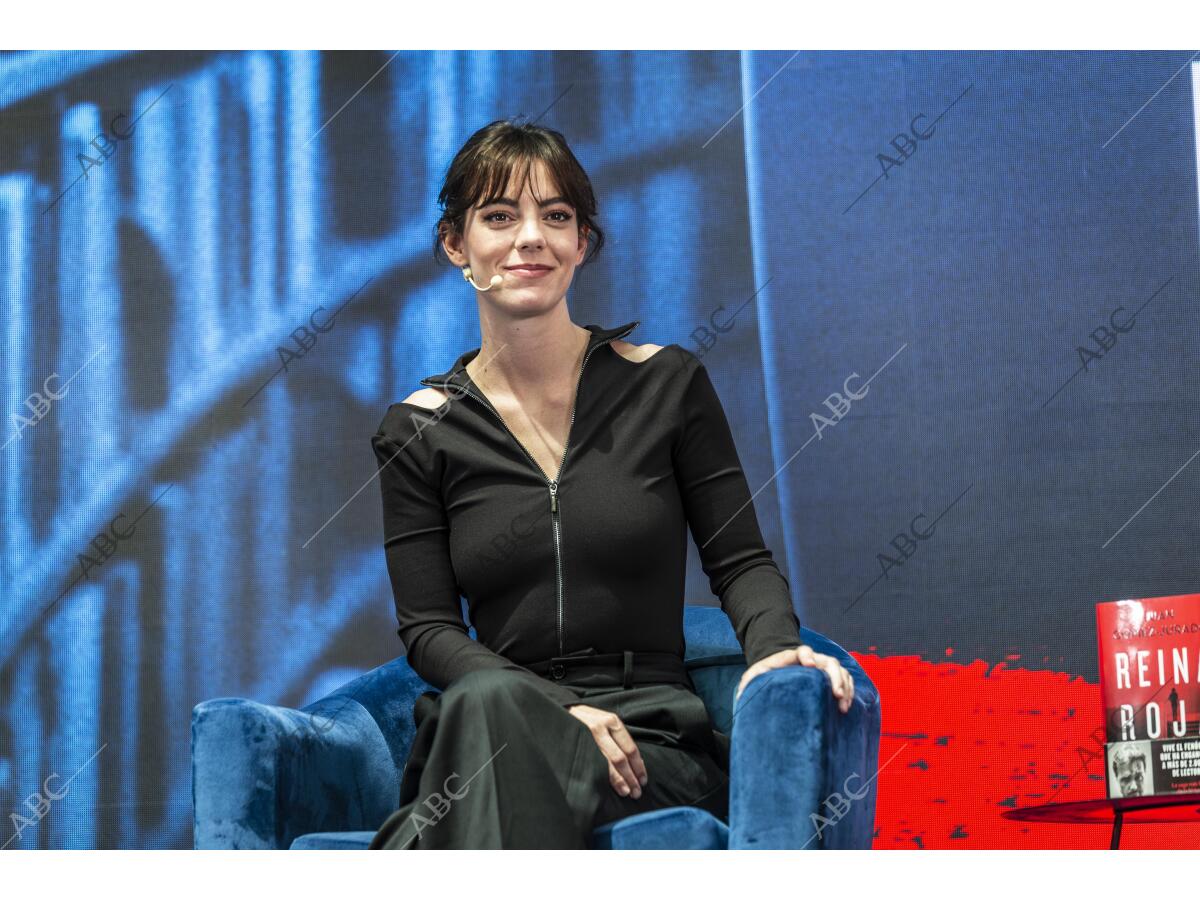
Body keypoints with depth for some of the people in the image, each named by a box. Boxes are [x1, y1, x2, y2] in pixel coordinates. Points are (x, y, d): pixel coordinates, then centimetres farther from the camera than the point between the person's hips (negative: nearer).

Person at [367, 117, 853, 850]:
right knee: (490, 702, -38)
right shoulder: (419, 431, 9)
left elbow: (741, 558, 10)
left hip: (655, 741, -1)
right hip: (488, 734, 1)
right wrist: (556, 709, -14)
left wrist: (773, 648, -15)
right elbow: (428, 630, 4)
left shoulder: (667, 384, 9)